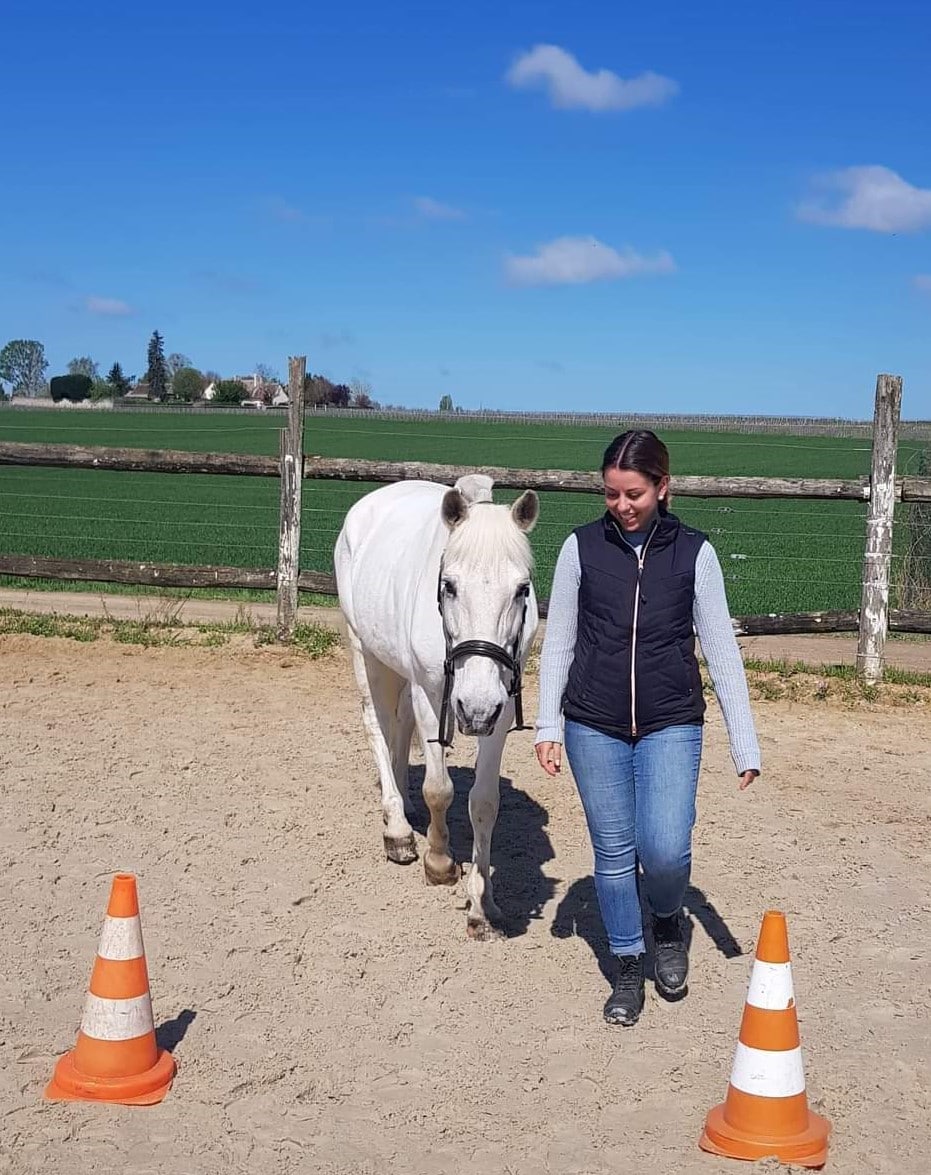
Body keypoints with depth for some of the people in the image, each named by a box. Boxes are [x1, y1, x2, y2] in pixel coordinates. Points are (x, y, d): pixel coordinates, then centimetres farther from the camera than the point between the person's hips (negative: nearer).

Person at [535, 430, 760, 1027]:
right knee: (613, 853, 6)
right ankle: (629, 967, 25)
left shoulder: (693, 552, -2)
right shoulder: (582, 547, 0)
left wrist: (745, 744, -4)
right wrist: (549, 725, 1)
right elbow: (558, 643, 6)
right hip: (594, 729, 1)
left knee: (664, 848, -15)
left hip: (671, 726, -1)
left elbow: (722, 649, -1)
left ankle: (669, 922, 18)